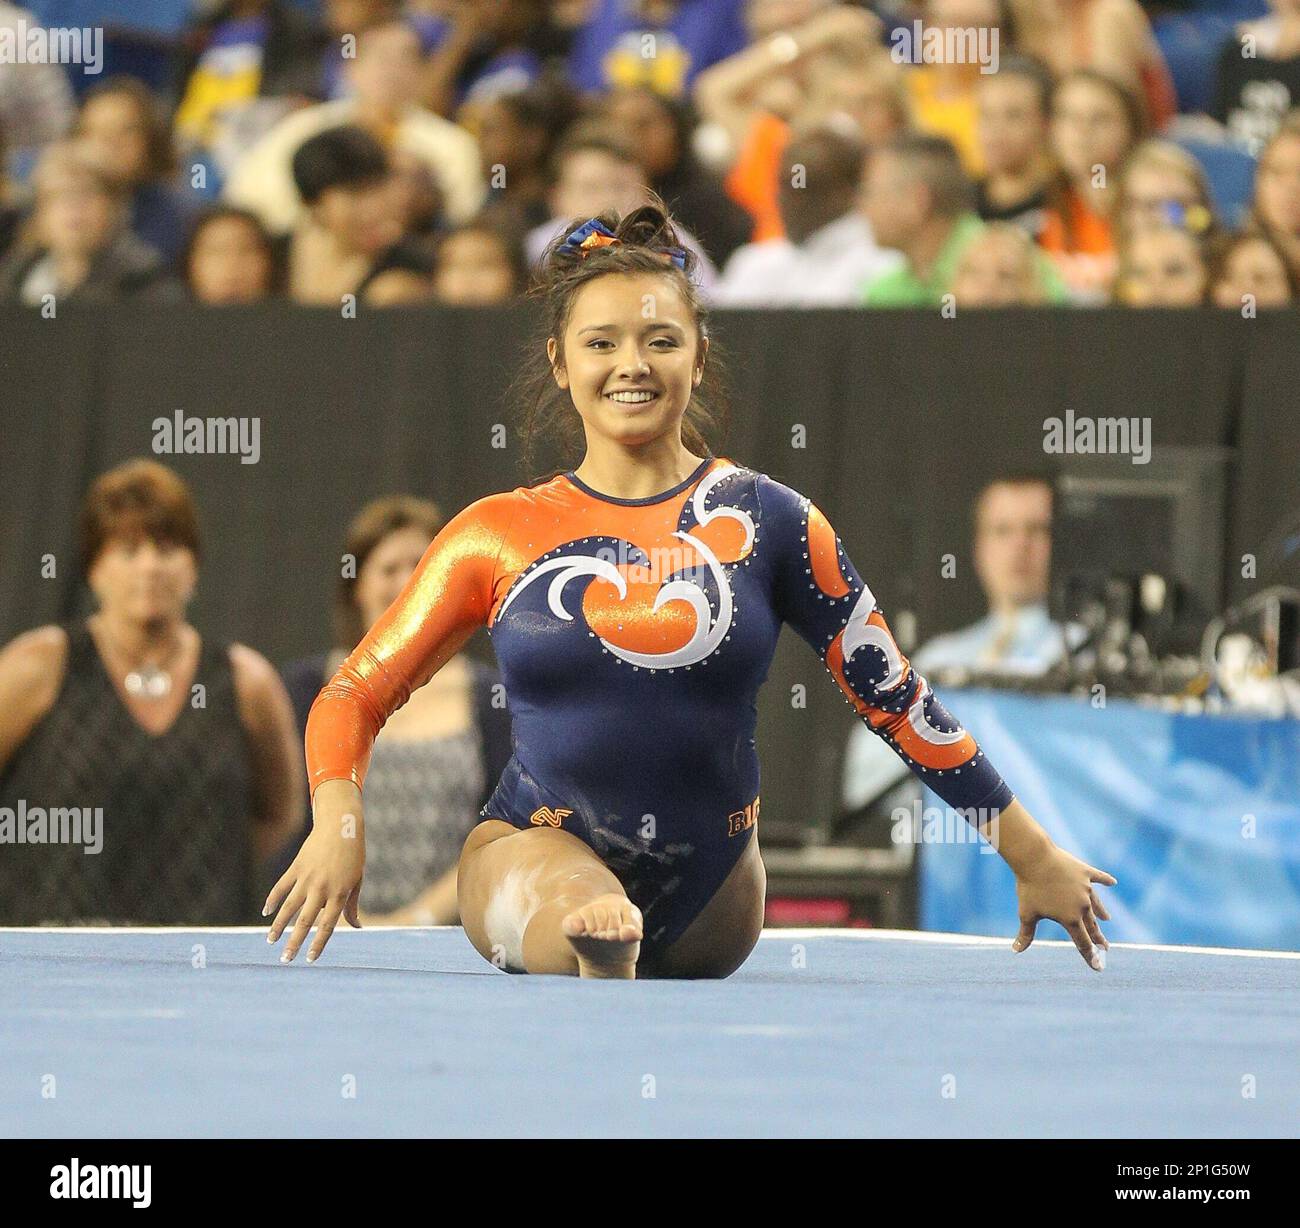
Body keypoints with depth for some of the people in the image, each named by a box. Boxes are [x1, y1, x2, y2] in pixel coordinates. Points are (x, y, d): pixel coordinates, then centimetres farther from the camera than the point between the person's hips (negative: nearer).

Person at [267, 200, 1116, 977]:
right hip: (537, 849, -8)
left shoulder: (766, 521, 4)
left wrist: (1035, 856, 10)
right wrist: (338, 817, -16)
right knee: (596, 927, -33)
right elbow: (356, 693, 6)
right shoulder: (500, 534, 3)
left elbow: (893, 695, 9)